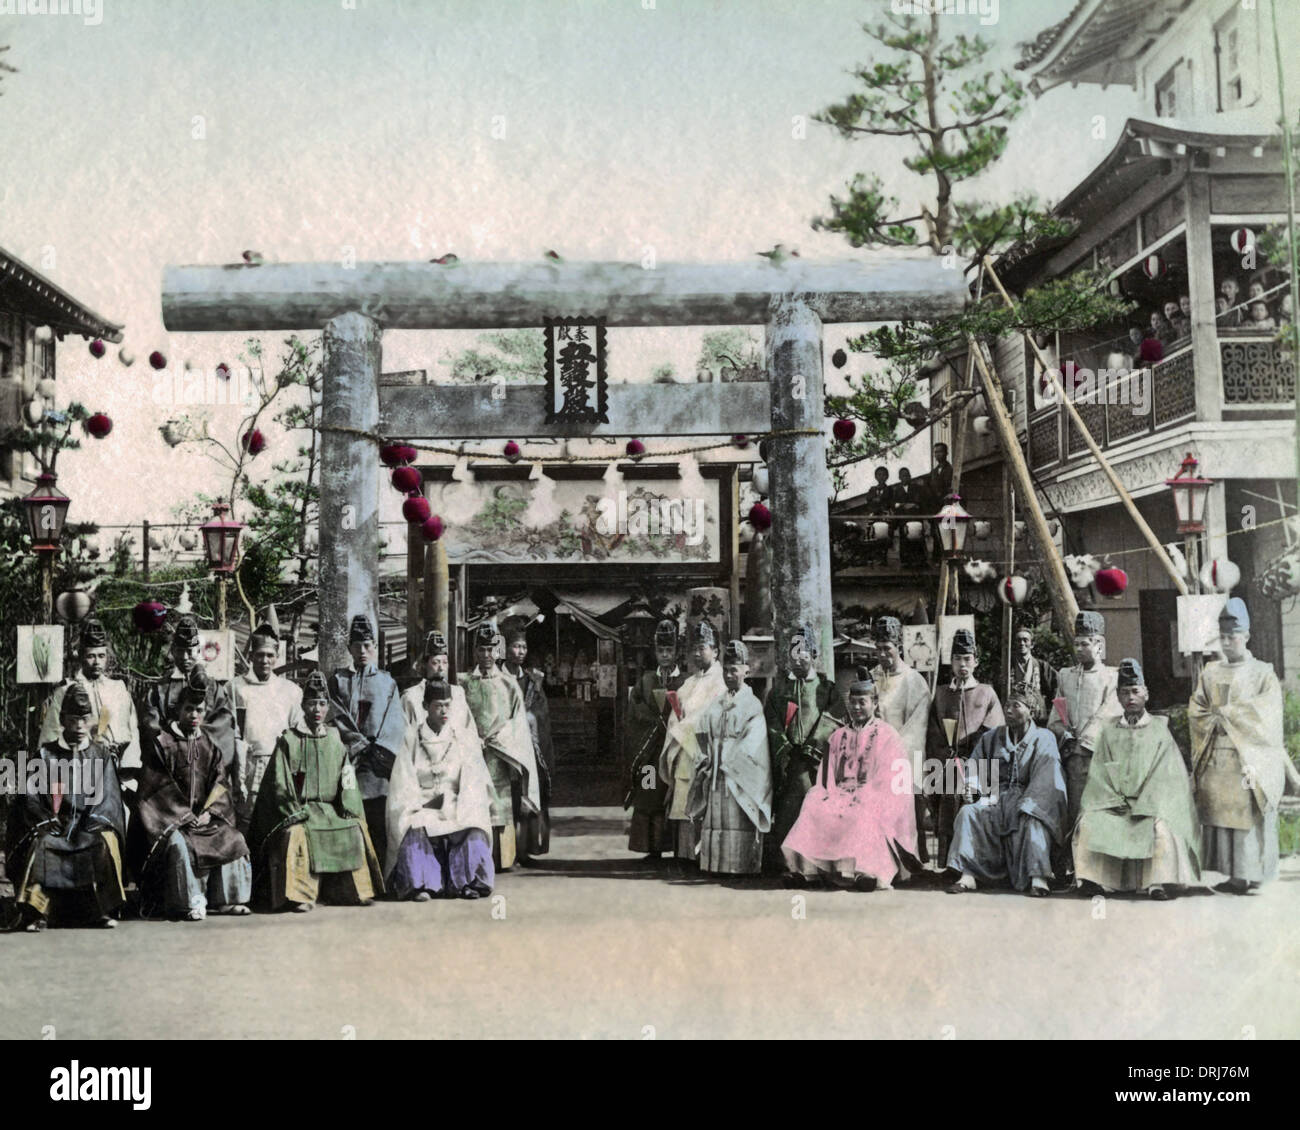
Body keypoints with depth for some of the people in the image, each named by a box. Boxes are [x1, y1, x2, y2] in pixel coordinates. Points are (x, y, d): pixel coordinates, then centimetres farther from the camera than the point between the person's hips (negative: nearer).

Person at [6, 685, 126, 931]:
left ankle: (103, 910, -21)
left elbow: (108, 795, 3)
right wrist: (46, 821, -12)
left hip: (90, 822, 0)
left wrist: (90, 825, -11)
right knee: (39, 843, -32)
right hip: (55, 824, 0)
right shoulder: (46, 754, 10)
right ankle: (35, 912, -27)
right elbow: (30, 795, 4)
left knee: (106, 842, -31)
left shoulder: (101, 754, 10)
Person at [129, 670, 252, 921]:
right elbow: (159, 787, -7)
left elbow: (220, 783, 7)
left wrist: (209, 812, -10)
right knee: (178, 844, -32)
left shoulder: (209, 746, 14)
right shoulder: (161, 744, 0)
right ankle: (190, 903, -28)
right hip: (170, 819, -4)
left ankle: (224, 899, -9)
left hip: (204, 816, 5)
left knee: (232, 839, -16)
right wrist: (185, 815, -15)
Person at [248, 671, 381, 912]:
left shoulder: (334, 739, 12)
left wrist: (348, 808, -3)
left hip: (330, 808, 3)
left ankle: (354, 890, -6)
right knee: (296, 835, -33)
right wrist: (294, 811, -12)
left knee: (354, 830, -21)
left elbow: (347, 777, 10)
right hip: (299, 808, -3)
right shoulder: (289, 741, 1)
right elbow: (281, 783, -2)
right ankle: (303, 894, -27)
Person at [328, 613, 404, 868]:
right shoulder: (338, 680, 13)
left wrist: (380, 751, -7)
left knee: (381, 823, -5)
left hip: (380, 762, 1)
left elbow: (396, 723, 7)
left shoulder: (387, 681, 16)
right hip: (348, 761, -1)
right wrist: (362, 748, -7)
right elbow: (339, 720, 3)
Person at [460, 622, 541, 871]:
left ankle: (503, 858, 1)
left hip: (501, 755, 0)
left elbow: (518, 722, 5)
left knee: (502, 807, -4)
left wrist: (491, 738, -6)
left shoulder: (509, 685, 9)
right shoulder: (464, 683, 10)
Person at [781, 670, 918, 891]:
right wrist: (831, 795, -7)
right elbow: (826, 777, 14)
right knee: (815, 807, -25)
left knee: (865, 812, -37)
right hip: (841, 795, 4)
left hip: (874, 797, -4)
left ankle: (867, 869, -46)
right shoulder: (839, 736, 20)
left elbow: (888, 779, -5)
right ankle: (801, 867, -31)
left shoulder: (887, 736, 5)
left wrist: (862, 796, -18)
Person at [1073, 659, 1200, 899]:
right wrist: (1115, 801, -8)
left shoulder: (1160, 729, 10)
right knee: (1090, 821, -25)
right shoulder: (1109, 731, 17)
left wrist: (1142, 805, -12)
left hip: (1152, 803, -2)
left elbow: (1167, 773, 0)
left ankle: (1160, 881, -33)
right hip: (1113, 803, 2)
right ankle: (1093, 880, -23)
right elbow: (1098, 772, 9)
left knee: (1162, 826, -33)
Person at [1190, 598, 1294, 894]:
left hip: (1249, 757, -3)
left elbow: (1268, 708, -9)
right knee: (1219, 812, -1)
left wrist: (1225, 713, -10)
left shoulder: (1262, 672, 4)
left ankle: (1248, 875, -3)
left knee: (1248, 812, -7)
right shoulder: (1210, 673, 14)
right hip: (1216, 756, 3)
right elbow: (1195, 711, 10)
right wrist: (1216, 721, -9)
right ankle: (1231, 873, 4)